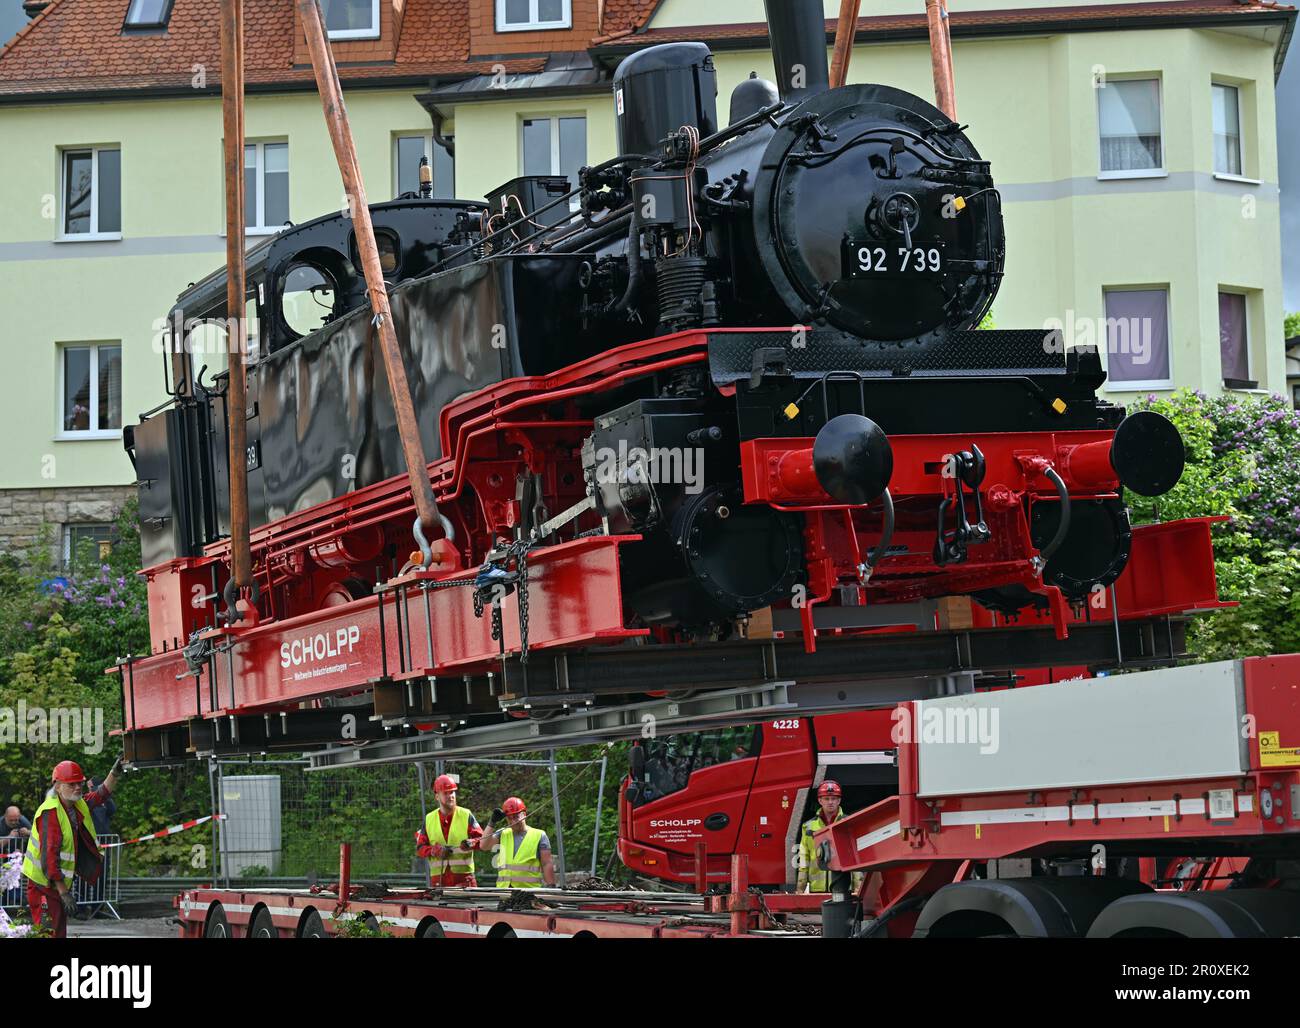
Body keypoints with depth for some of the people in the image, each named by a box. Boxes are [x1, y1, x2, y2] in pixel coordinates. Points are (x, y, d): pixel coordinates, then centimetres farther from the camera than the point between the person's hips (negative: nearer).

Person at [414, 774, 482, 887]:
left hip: (463, 874, -2)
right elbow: (420, 848, 9)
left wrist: (470, 843, -20)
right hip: (438, 876, 2)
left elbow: (481, 839, 3)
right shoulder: (429, 820, 12)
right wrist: (436, 850, -10)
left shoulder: (466, 815, 6)